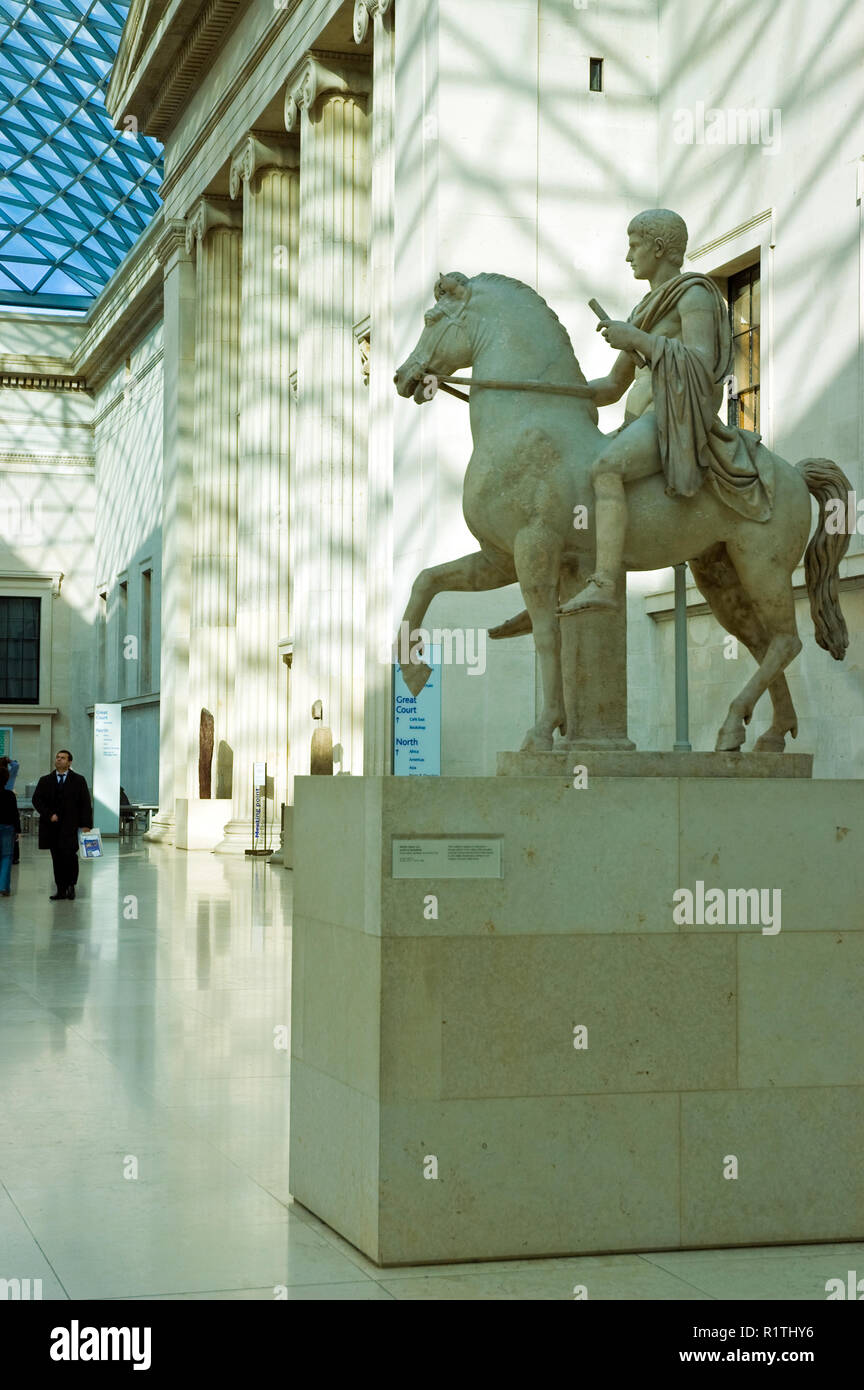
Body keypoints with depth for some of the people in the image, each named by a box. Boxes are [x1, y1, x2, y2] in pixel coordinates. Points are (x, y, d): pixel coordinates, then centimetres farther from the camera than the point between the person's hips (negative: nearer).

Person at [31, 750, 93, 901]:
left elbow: (85, 804, 2)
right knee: (57, 859, 3)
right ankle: (61, 890, 7)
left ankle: (71, 884, 3)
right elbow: (36, 800, 5)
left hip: (70, 826, -3)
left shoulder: (78, 781, 6)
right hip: (52, 826, 3)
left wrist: (86, 825, -7)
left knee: (69, 854, -16)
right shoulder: (45, 781, 13)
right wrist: (49, 815, -9)